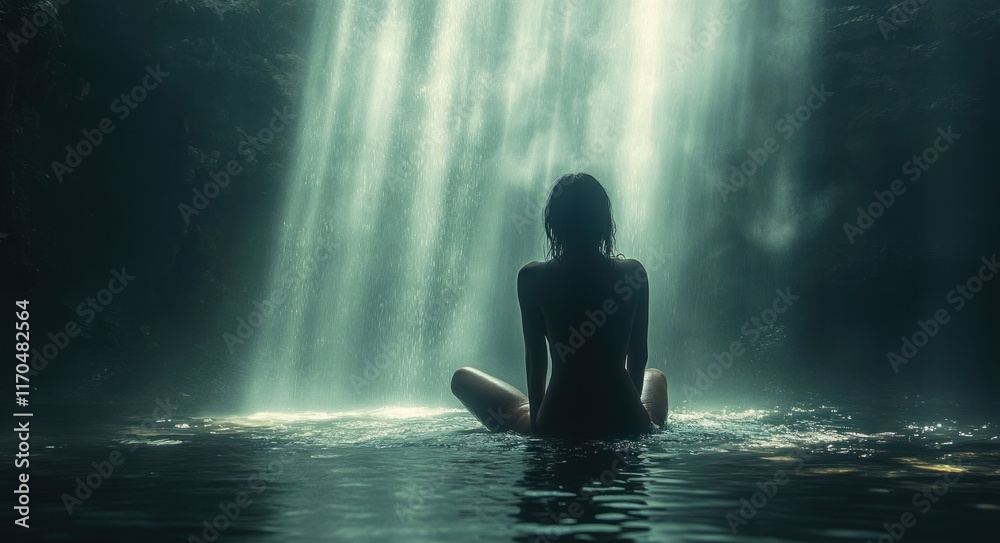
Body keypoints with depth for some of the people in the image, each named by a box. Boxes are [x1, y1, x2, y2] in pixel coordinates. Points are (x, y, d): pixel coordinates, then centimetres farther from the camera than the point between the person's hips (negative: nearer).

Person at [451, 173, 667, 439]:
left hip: (557, 426, -2)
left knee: (462, 377, 21)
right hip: (626, 427, 3)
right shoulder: (633, 273, -3)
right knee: (655, 376, 40)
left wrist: (536, 423, 8)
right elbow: (639, 355, 4)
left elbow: (535, 360, -4)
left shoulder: (532, 277, -8)